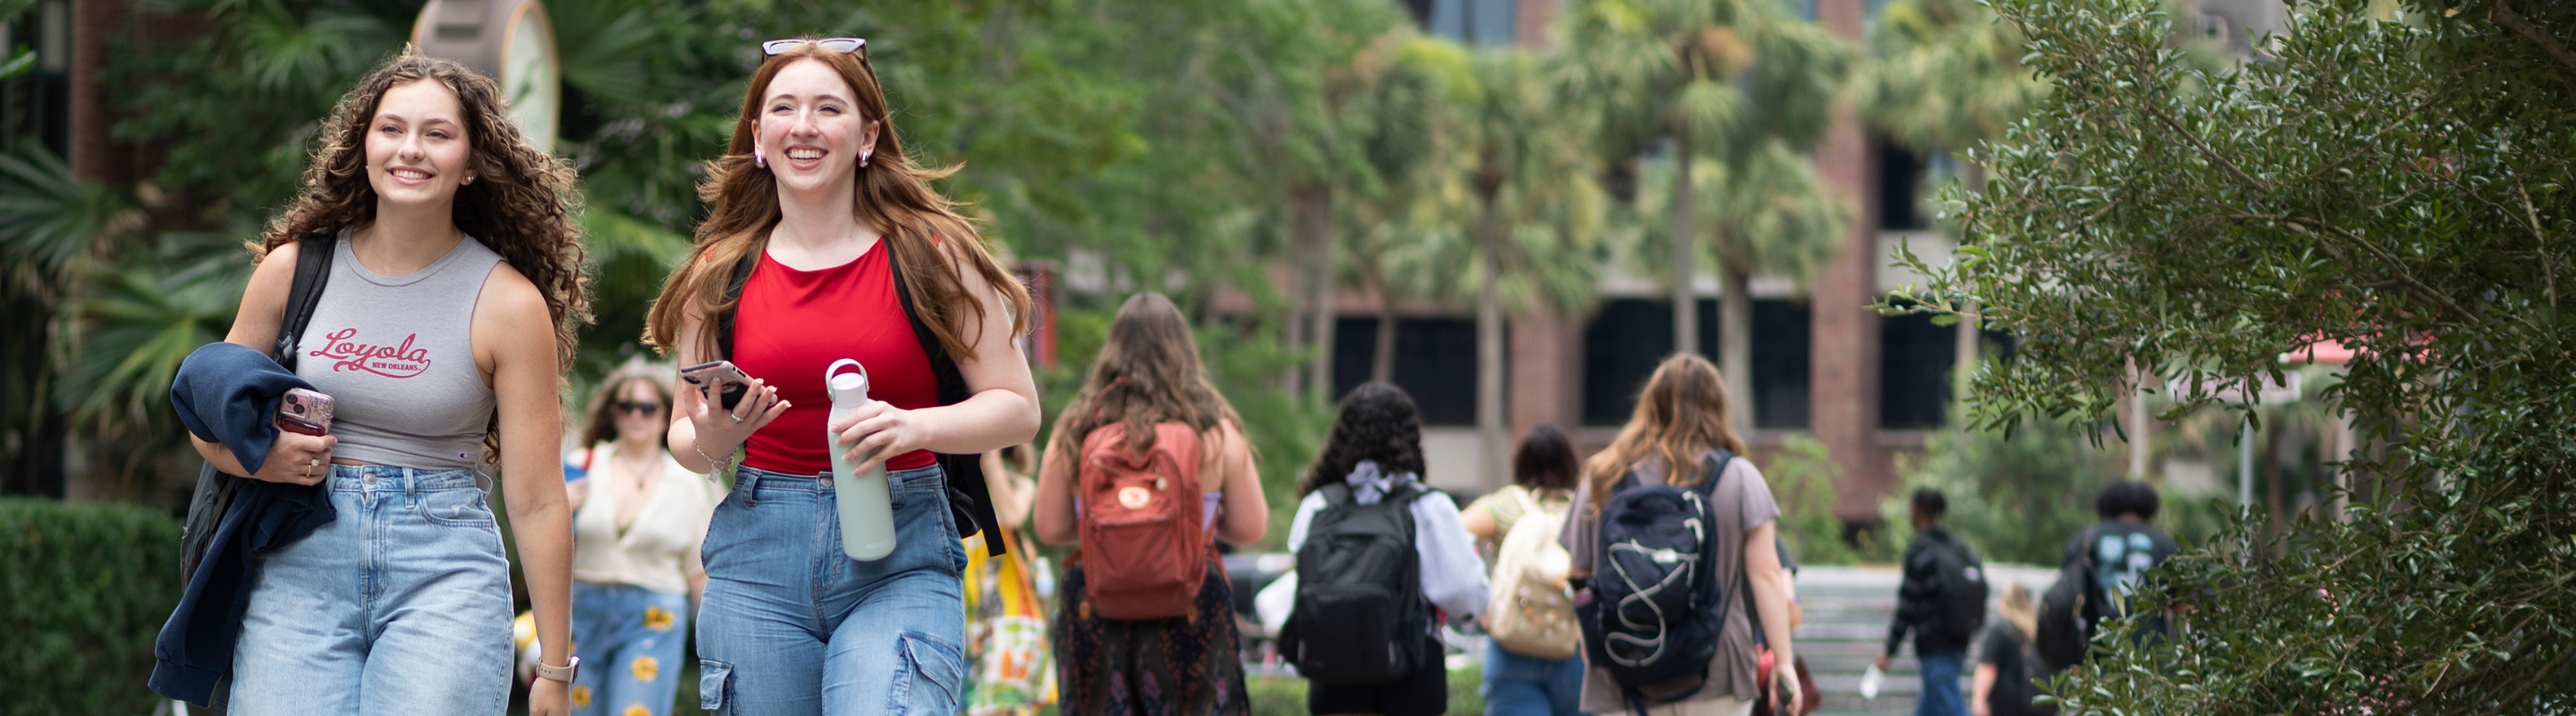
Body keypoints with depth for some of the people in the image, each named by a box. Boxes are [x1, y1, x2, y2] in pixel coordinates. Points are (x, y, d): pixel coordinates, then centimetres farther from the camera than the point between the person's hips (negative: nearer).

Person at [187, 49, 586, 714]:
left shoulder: (508, 303, -3)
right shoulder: (293, 268, 6)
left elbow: (536, 501, -3)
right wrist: (263, 459, -8)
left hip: (445, 577, -2)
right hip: (300, 566, 2)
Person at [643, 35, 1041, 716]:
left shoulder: (933, 253, 2)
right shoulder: (720, 275, 9)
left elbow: (1017, 408, 2)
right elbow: (684, 432, 17)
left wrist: (914, 426, -16)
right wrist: (710, 443, -7)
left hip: (901, 562, -3)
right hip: (758, 558, 3)